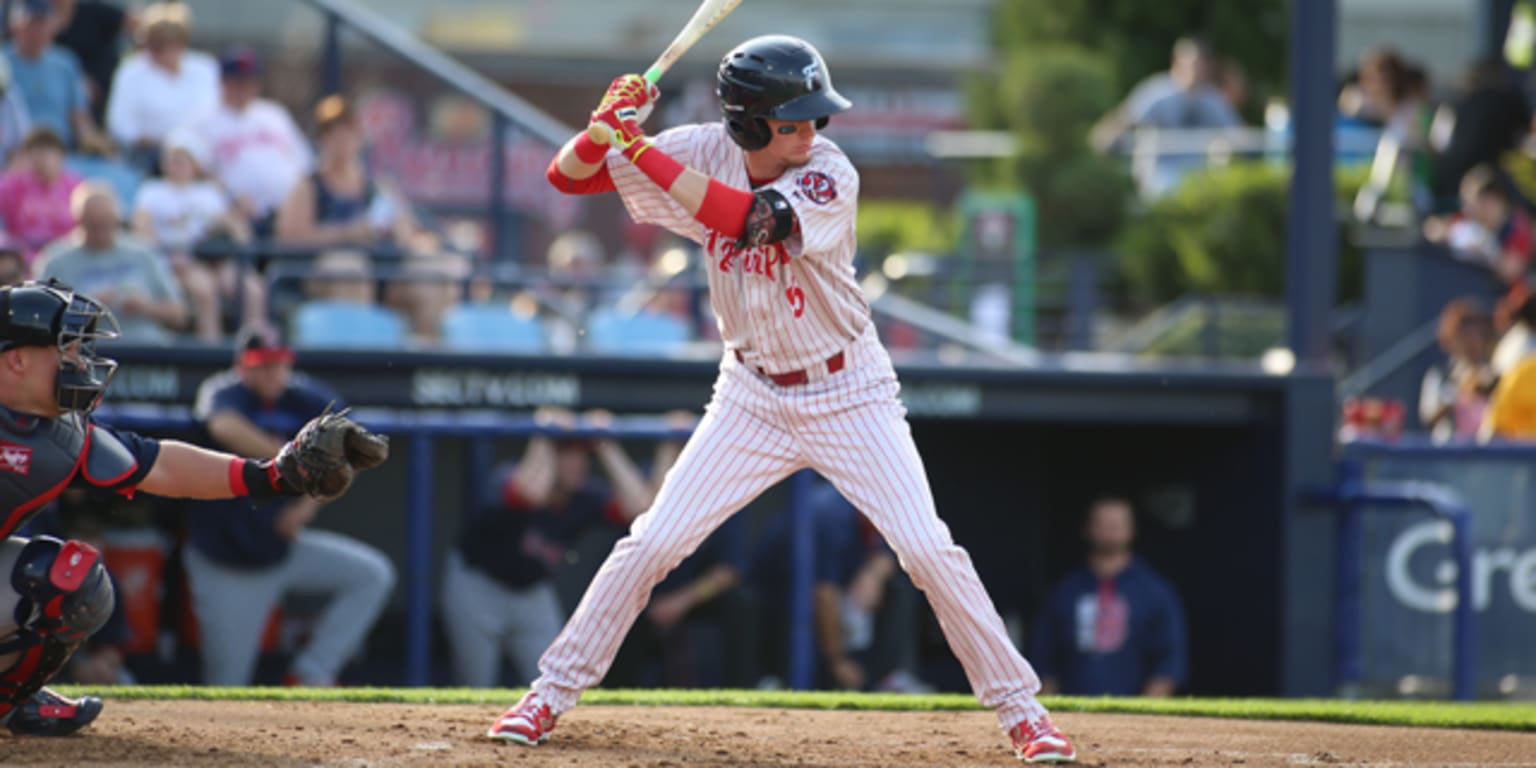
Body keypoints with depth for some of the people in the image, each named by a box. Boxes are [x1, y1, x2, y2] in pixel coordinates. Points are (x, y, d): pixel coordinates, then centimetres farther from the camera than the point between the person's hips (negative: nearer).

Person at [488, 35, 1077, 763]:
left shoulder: (830, 177, -22)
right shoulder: (706, 154, -10)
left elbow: (749, 220, -39)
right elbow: (569, 176, -8)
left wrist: (643, 151, -39)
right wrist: (606, 127, -30)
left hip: (849, 395, -3)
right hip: (753, 397, 3)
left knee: (929, 551, -11)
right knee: (651, 543, -4)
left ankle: (1020, 708, 2)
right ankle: (552, 693, 10)